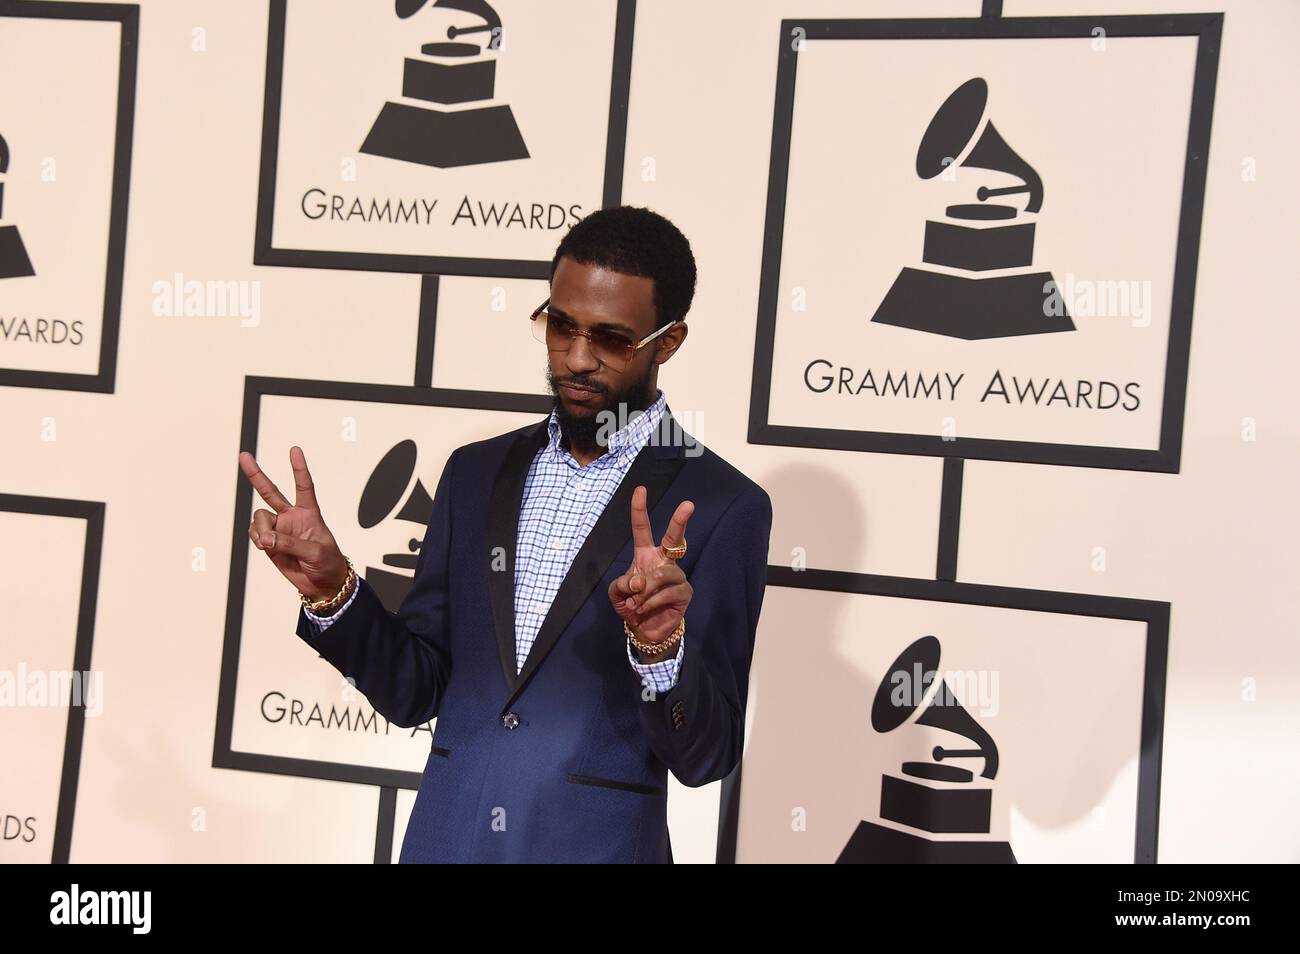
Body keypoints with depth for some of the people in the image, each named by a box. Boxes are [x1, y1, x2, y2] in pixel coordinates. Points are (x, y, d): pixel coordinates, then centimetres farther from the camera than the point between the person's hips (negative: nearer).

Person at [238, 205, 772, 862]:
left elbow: (706, 756, -11)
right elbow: (413, 691, 4)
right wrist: (331, 586, -12)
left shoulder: (723, 507, -11)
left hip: (597, 843, -3)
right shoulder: (476, 472, 3)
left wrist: (660, 644, -29)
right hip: (442, 839, 4)